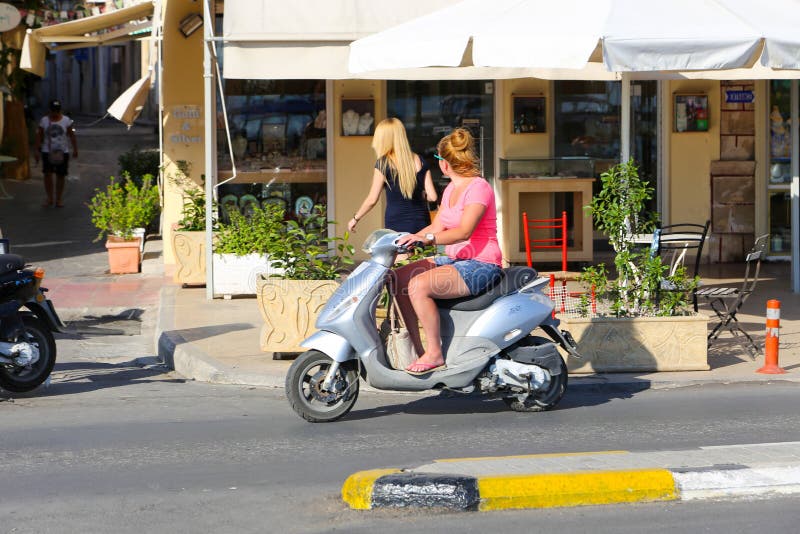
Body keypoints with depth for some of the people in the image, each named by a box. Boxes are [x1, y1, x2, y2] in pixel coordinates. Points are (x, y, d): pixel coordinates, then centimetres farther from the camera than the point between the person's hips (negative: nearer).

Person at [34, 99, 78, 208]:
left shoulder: (66, 120, 1)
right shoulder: (44, 121, 2)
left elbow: (72, 136, 3)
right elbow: (39, 136, 5)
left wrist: (75, 149, -2)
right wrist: (37, 150, 1)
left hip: (62, 152, 0)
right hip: (47, 152, 0)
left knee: (61, 175, 3)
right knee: (47, 174, -9)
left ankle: (59, 199, 14)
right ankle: (50, 198, 1)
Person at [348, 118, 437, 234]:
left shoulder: (383, 164, -5)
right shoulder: (420, 162, 6)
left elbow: (372, 200, -3)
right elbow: (432, 197, 3)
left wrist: (355, 218, 12)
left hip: (397, 226, -4)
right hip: (421, 224, 4)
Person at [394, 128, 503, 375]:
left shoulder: (478, 187, -14)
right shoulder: (451, 189, 15)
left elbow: (464, 231, -26)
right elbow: (437, 227, 17)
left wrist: (428, 238, -36)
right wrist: (407, 239, 4)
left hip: (481, 264, -10)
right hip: (455, 260, 10)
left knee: (419, 285, -28)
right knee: (400, 278, -2)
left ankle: (434, 354, -21)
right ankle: (415, 347, 2)